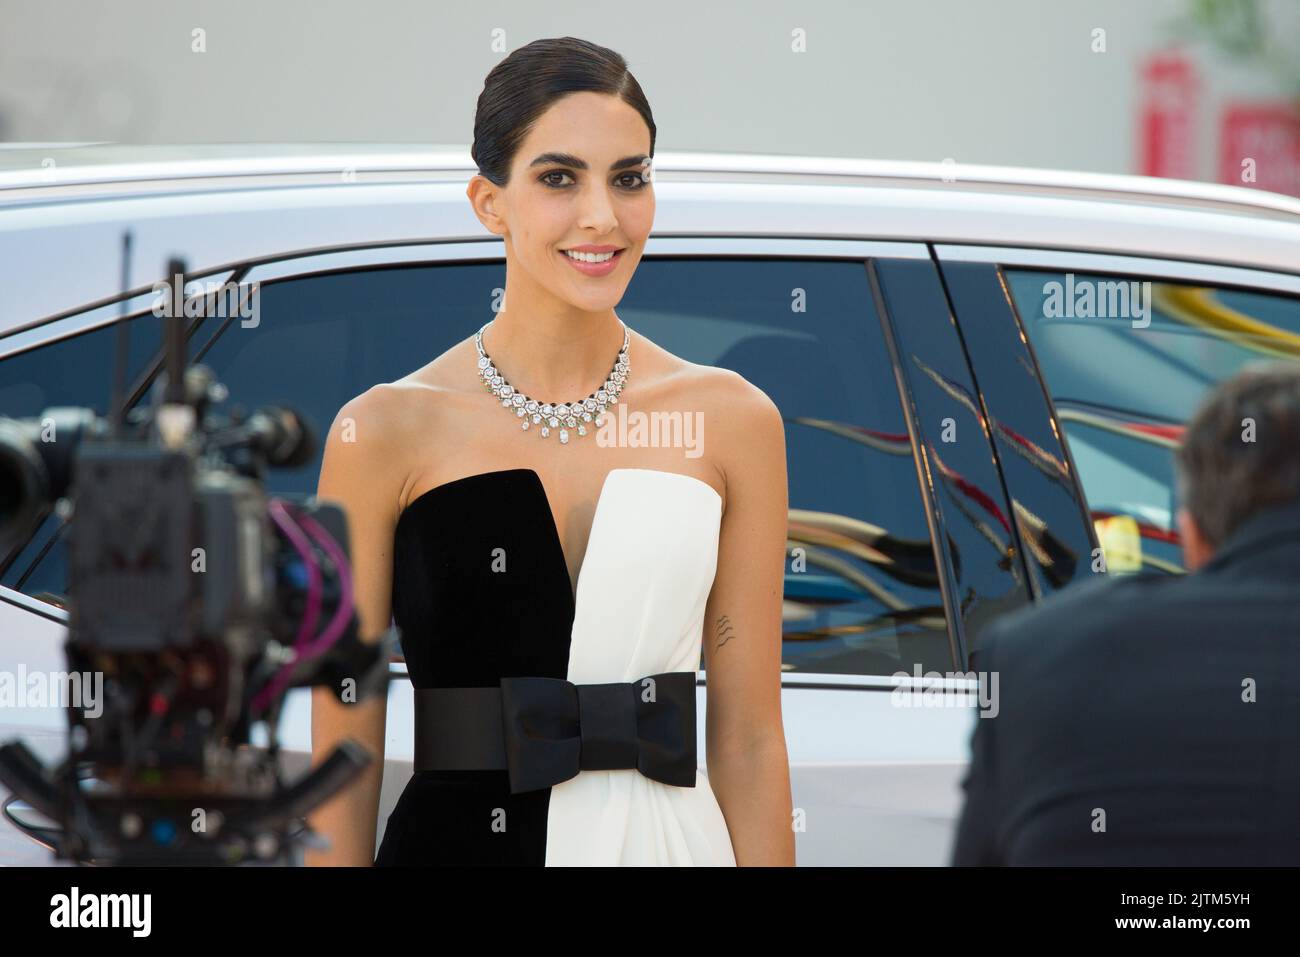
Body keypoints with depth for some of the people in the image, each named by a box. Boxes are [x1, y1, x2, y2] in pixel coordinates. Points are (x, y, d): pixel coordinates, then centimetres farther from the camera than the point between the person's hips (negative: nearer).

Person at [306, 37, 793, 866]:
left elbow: (748, 741, 0)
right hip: (461, 838, -2)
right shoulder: (390, 431, -6)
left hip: (673, 839, 2)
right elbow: (343, 748, -5)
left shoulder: (731, 420, -1)